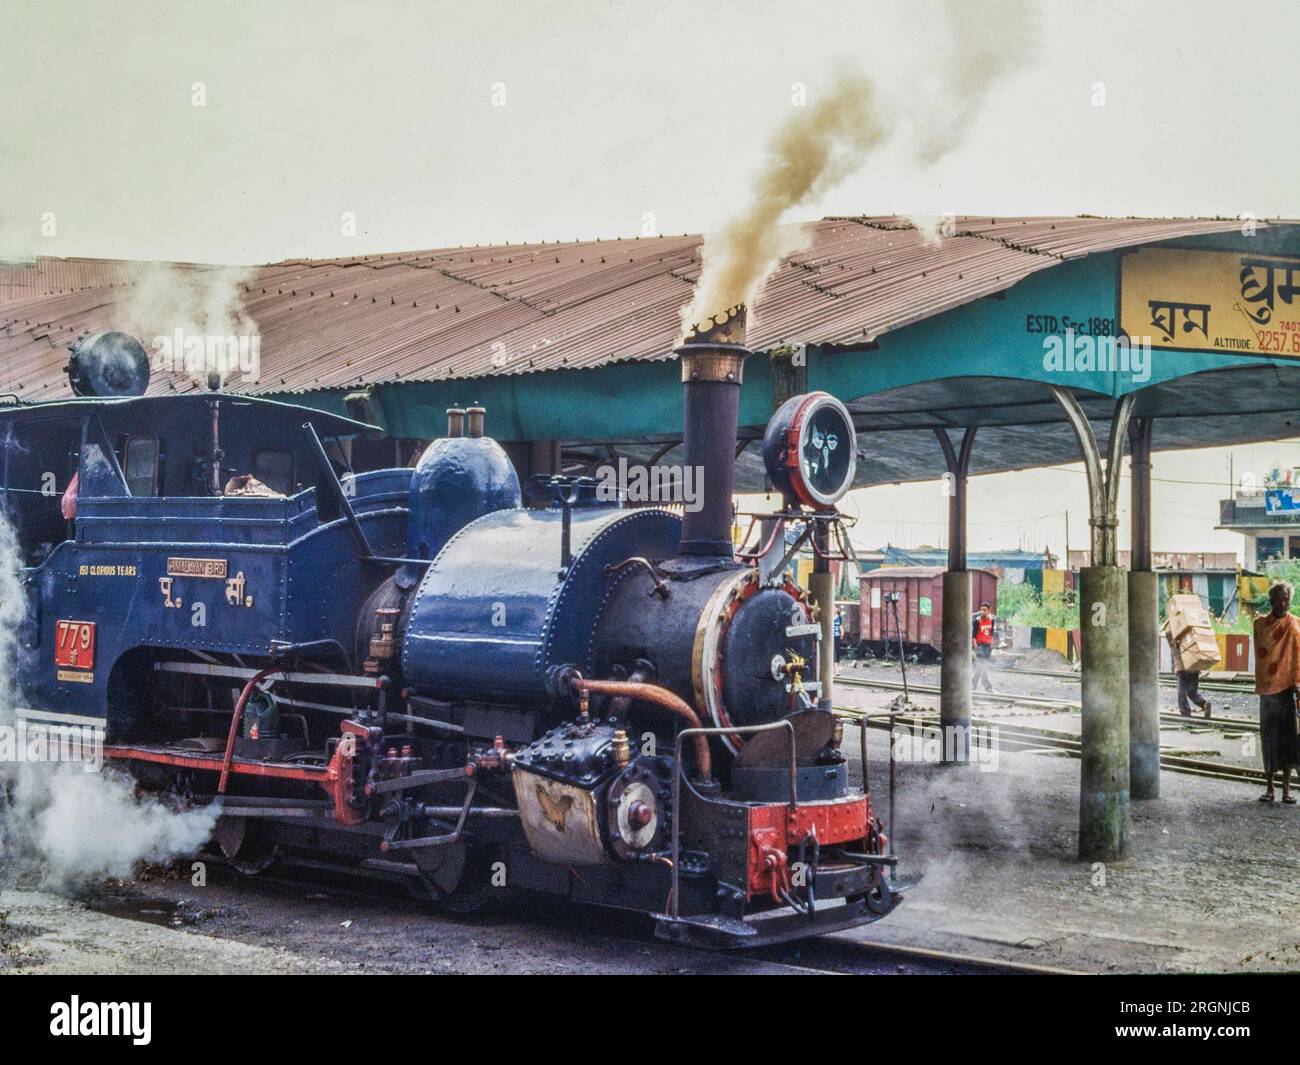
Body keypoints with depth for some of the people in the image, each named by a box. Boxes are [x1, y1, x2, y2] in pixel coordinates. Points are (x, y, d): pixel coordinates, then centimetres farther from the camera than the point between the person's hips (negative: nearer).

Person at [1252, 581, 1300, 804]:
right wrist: (1260, 684, 1)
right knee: (1269, 736, 3)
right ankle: (1269, 787, 9)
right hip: (1268, 687, 2)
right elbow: (1260, 654, 9)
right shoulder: (1260, 624, 7)